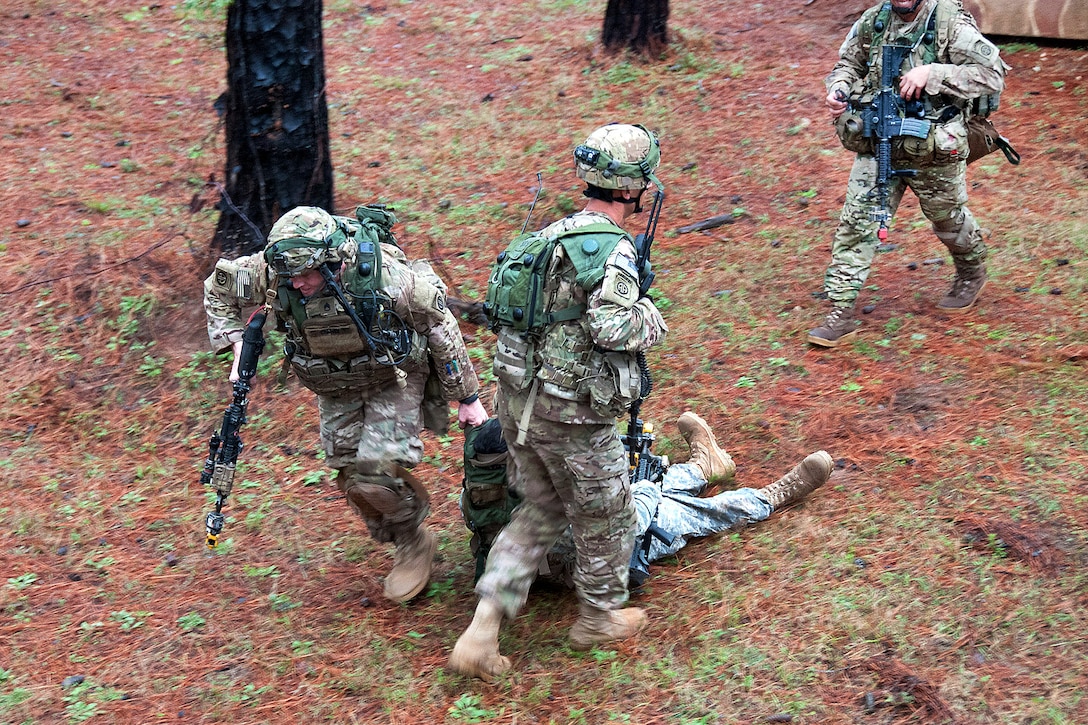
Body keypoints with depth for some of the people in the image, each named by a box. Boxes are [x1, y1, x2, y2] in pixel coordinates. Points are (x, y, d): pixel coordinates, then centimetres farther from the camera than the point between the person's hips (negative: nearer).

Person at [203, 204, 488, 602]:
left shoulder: (386, 274, -34)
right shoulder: (276, 272, -25)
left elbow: (443, 330, -18)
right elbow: (218, 287, -4)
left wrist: (467, 398, -11)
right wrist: (238, 349, -11)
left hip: (392, 377, -4)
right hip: (335, 387, 5)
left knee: (375, 472, -17)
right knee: (351, 479, 7)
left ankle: (415, 541, 11)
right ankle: (407, 547, 31)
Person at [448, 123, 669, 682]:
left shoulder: (551, 232, 9)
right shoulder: (613, 247, -17)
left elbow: (499, 300, 15)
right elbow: (612, 327, -30)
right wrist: (651, 321, -10)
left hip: (518, 400, 8)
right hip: (573, 413, -8)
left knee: (541, 511, 22)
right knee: (605, 515, 16)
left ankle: (482, 631, 14)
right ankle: (600, 616, 37)